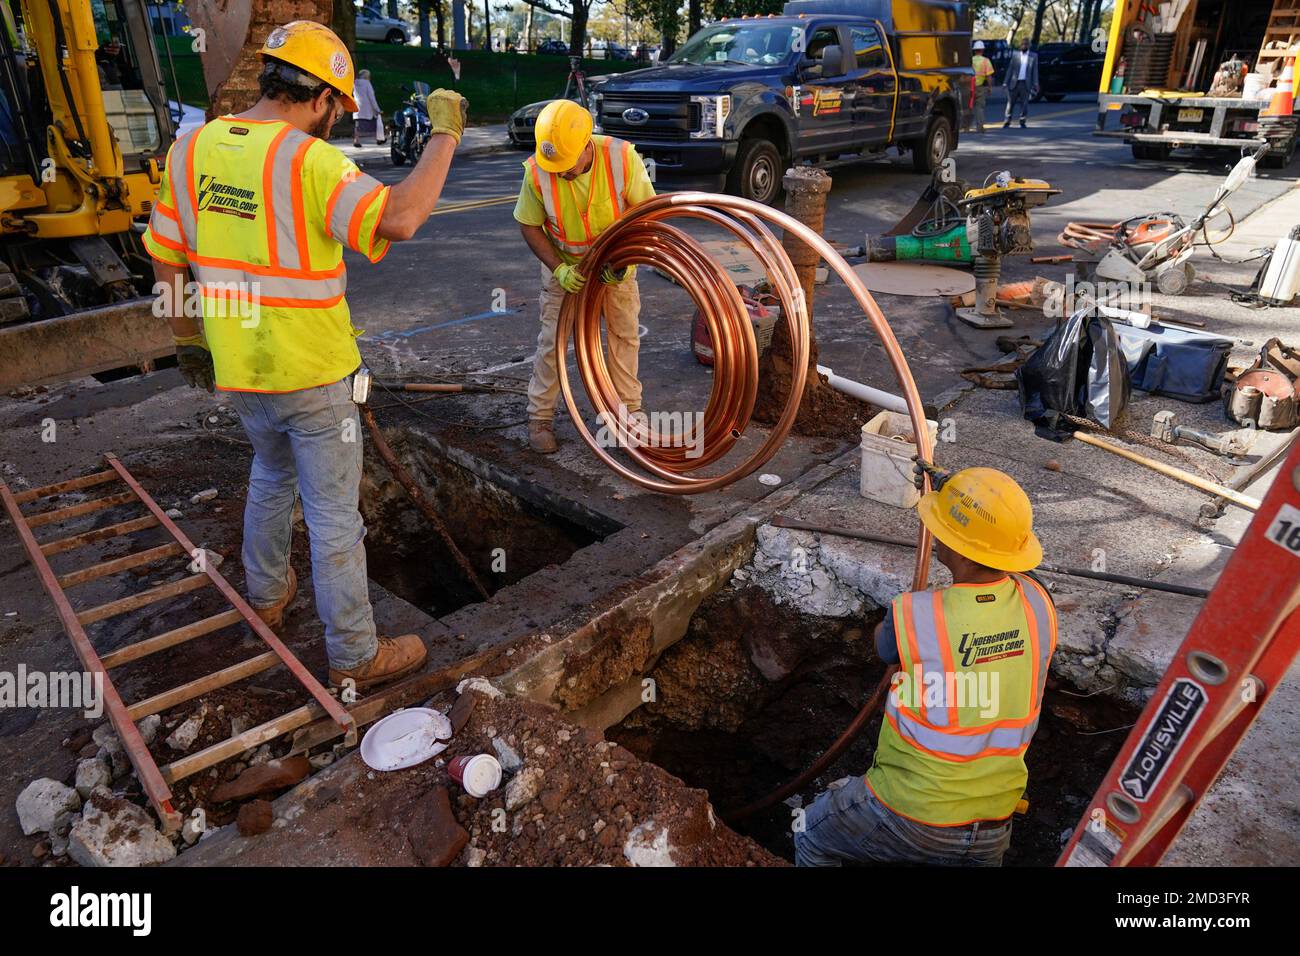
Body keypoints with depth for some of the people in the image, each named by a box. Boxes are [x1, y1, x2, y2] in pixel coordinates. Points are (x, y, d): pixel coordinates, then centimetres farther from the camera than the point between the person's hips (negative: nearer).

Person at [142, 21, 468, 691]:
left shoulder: (192, 148, 3)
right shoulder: (307, 159, -18)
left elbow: (166, 259, 9)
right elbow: (398, 218, -32)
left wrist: (188, 339, 21)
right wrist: (443, 136, -20)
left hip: (236, 369, 7)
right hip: (309, 374, -6)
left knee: (272, 477, 30)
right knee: (333, 515, 4)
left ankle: (266, 596, 47)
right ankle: (355, 657, 17)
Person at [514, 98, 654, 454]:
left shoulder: (622, 157, -28)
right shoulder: (536, 171, -27)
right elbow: (529, 225, -12)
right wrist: (557, 268, -23)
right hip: (564, 265, -1)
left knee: (625, 333, 7)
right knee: (552, 338, 0)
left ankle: (629, 407, 23)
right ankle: (540, 417, 13)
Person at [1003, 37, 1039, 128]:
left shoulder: (1034, 56, 5)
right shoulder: (1015, 55, 6)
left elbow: (1035, 72, 3)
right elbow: (1010, 69, 5)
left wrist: (1035, 85, -4)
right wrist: (1006, 82, -2)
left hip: (1025, 84, 0)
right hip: (1015, 83, 0)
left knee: (1024, 104, 0)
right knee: (1011, 102, 2)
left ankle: (1022, 122, 8)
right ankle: (1007, 121, 9)